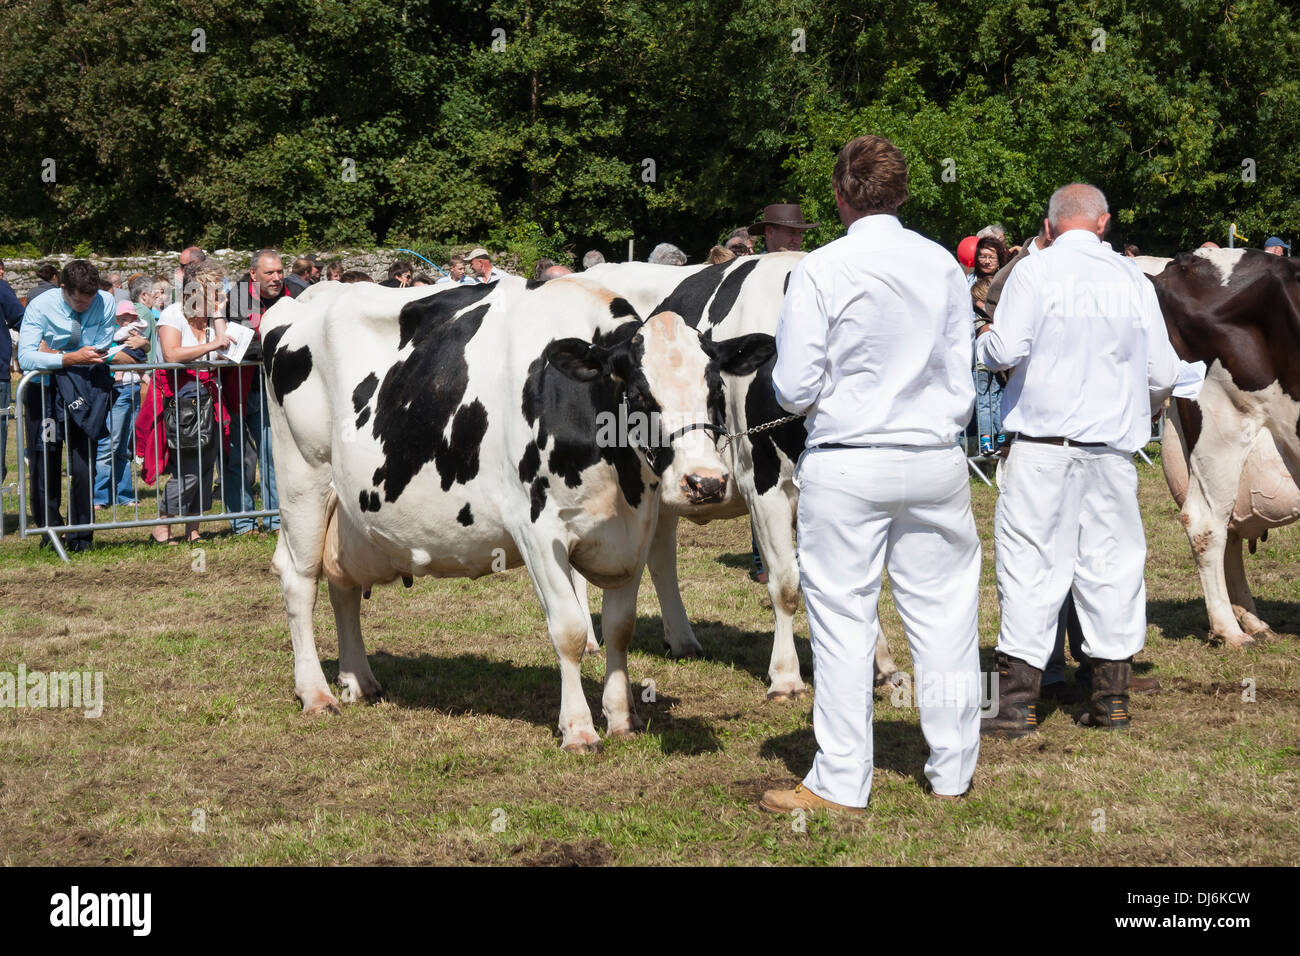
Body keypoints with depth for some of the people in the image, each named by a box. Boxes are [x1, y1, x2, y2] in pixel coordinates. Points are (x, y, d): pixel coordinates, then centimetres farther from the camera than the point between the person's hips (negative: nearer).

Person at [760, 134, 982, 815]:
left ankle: (841, 784, 7)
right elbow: (962, 381, 9)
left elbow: (795, 389, -8)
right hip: (935, 461, 4)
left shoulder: (823, 268, -8)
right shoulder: (944, 266, 3)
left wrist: (792, 391, 14)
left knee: (843, 617, 3)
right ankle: (952, 773, 19)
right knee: (944, 611, 11)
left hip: (845, 465, -3)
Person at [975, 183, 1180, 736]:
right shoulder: (1133, 280, 8)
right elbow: (1163, 375, 10)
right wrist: (1142, 411, 31)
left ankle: (1018, 702, -2)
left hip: (1044, 444, -3)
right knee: (1113, 561, 10)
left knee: (1030, 562, -1)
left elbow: (1005, 351, -12)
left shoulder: (1034, 272, -4)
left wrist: (983, 338, 11)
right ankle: (1112, 697, 15)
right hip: (1114, 444, 3)